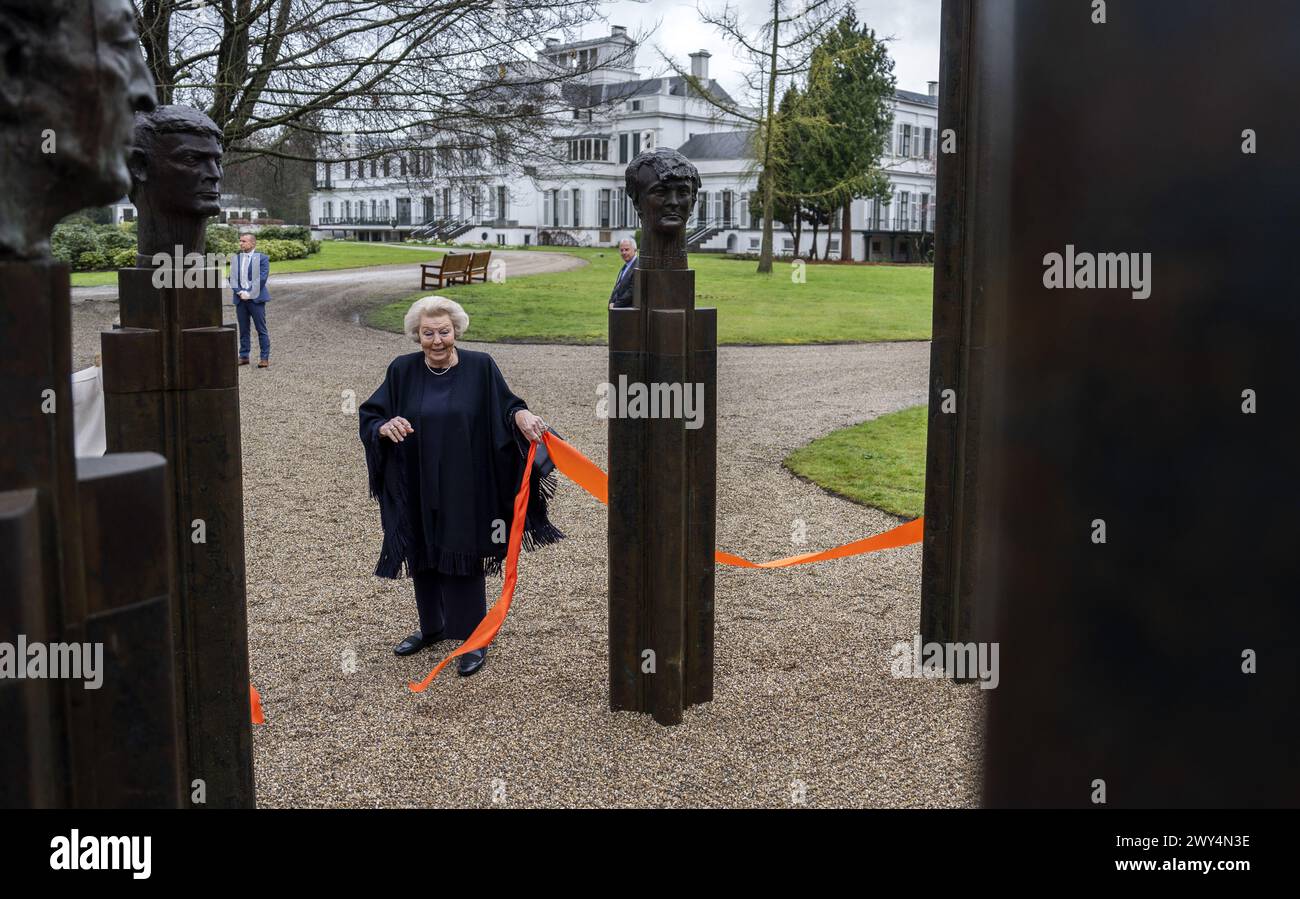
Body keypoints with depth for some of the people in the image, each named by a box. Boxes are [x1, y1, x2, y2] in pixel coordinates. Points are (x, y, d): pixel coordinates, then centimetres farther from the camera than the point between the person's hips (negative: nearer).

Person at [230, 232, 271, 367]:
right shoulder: (236, 259, 12)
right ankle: (244, 356, 14)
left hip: (256, 299, -4)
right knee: (243, 330, 8)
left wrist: (249, 294, -13)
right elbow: (232, 278, 9)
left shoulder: (262, 258, -1)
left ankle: (265, 358, 1)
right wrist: (239, 292, -7)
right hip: (240, 299, 4)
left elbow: (262, 278, -9)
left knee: (261, 330, -2)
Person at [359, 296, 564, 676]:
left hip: (464, 487, -3)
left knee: (463, 557, 1)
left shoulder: (480, 367, -7)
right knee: (424, 555, 16)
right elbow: (368, 417, 2)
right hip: (418, 488, 3)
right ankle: (432, 627, 36)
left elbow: (505, 406, -1)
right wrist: (385, 427, -21)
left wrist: (521, 415, -24)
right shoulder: (402, 371, -2)